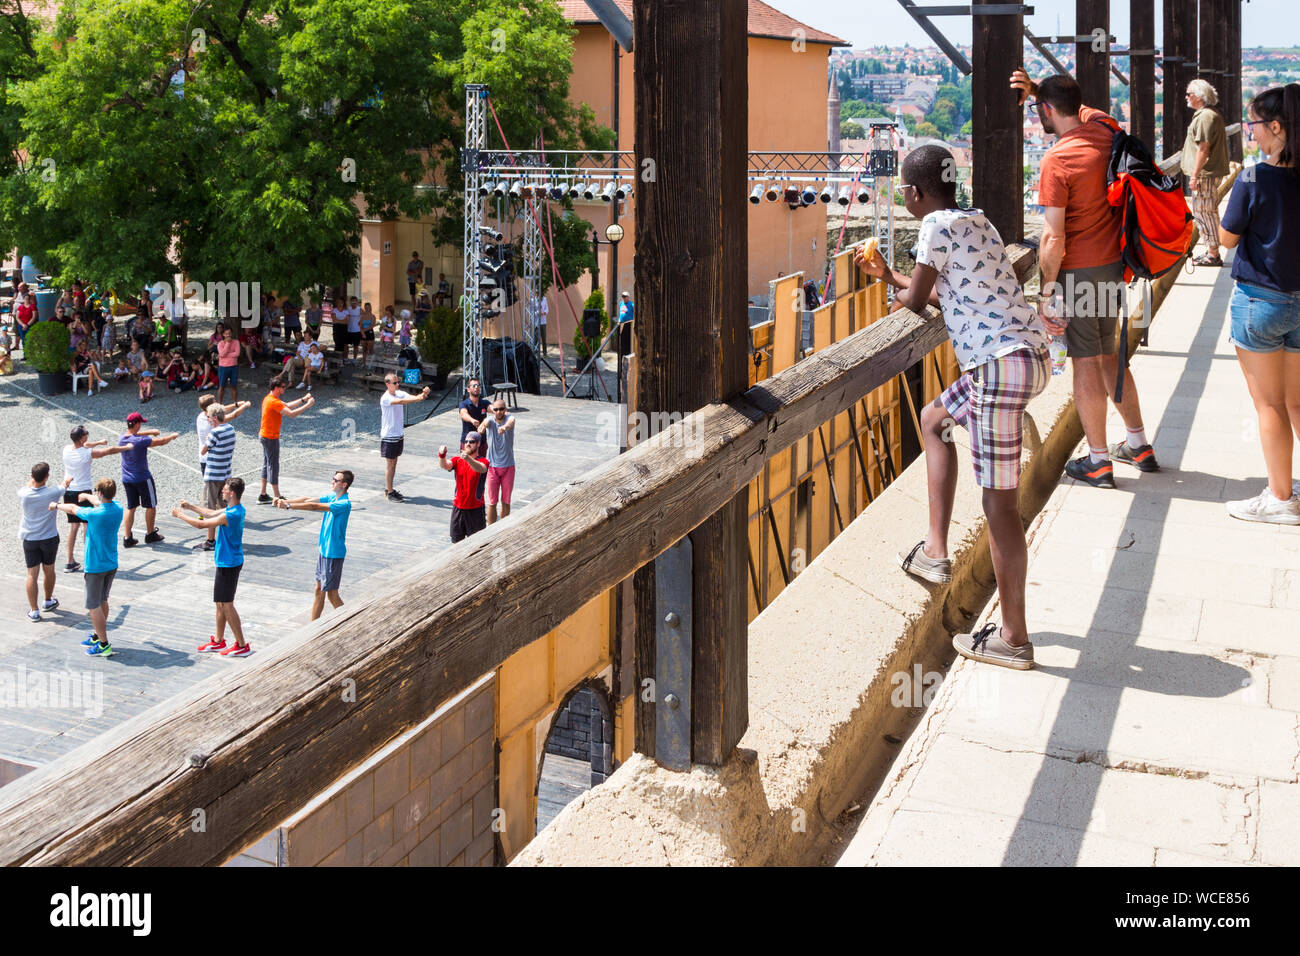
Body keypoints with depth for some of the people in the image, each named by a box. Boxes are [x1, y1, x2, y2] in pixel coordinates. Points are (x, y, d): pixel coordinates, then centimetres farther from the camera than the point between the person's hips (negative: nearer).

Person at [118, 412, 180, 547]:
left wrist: (150, 432, 21)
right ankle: (150, 534, 22)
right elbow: (161, 442, -13)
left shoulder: (121, 439, -3)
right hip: (142, 478, -6)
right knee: (151, 506, 12)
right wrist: (173, 436, 6)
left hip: (126, 479, 6)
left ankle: (127, 537, 7)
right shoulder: (141, 441, -23)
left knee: (131, 507, 13)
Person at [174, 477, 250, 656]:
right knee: (220, 603, 18)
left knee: (226, 605, -2)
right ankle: (218, 641, 29)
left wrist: (180, 514, -9)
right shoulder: (237, 509, 4)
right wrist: (191, 506, 15)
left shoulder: (230, 515, -26)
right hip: (228, 562, 10)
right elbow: (212, 513, 20)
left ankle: (242, 645, 4)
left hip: (228, 564, -10)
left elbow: (201, 524, -21)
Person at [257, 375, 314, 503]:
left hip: (265, 435, 10)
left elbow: (287, 405, 17)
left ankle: (263, 496, 19)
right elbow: (291, 414, -28)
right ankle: (277, 498, 1)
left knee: (267, 464, 14)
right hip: (271, 438, -10)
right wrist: (307, 405, -21)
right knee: (273, 465, -4)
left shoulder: (269, 398, 9)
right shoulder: (274, 402, -22)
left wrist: (303, 399, 9)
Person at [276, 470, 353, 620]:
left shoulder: (344, 504, -21)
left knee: (332, 593, -2)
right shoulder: (332, 497, 7)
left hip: (334, 553, -9)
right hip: (324, 550, 9)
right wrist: (284, 500, -9)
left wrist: (288, 506, -26)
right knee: (319, 590, 13)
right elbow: (308, 500, 2)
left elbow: (314, 506, -25)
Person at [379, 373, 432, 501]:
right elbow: (400, 401, -35)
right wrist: (419, 398, -46)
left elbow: (412, 397, -13)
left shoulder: (400, 393, 4)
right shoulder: (385, 398, -18)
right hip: (388, 436, -7)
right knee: (390, 464, -1)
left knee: (394, 462, 14)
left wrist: (423, 394, -35)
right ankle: (390, 493, 5)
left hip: (398, 434, 7)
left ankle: (389, 489, 25)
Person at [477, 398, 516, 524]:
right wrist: (482, 426, -60)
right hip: (492, 466, 0)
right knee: (492, 502, 3)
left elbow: (511, 422, -36)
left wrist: (505, 427, -61)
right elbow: (486, 422, -33)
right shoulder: (490, 419, -9)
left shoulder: (509, 418, -10)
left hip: (508, 466, 0)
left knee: (506, 501, 10)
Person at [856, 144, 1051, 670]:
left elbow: (915, 301, -2)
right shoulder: (976, 221, 20)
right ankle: (936, 550, 28)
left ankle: (1013, 638, 3)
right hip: (1030, 354, 10)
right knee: (935, 419, 29)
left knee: (999, 502, -4)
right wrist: (888, 274, 38)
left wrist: (897, 294, 21)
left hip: (1002, 365, -10)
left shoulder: (937, 226, -8)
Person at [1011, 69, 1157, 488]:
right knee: (1108, 354, 19)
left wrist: (1047, 292, -12)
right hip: (1115, 262, 8)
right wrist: (1035, 88, 11)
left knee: (1086, 362, 1)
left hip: (1079, 270, -8)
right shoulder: (1103, 127, 2)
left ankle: (1098, 462, 8)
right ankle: (1139, 445, 26)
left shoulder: (1057, 161, -19)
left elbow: (1054, 239, -20)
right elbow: (1076, 106, 27)